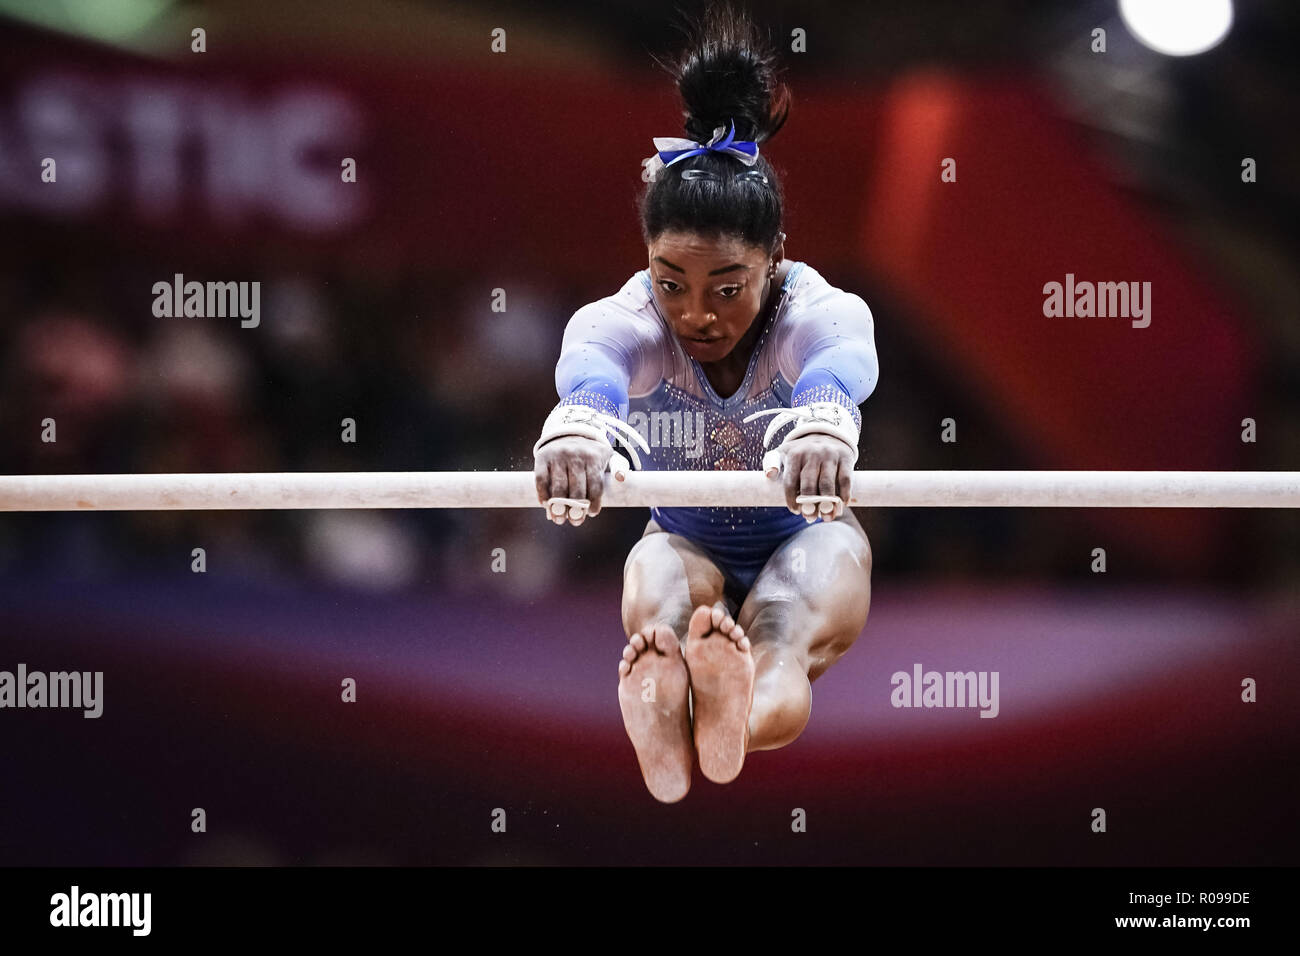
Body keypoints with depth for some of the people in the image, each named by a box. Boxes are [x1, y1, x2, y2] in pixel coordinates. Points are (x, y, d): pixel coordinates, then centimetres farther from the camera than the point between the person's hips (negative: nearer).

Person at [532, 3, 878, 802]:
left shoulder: (823, 311, -26)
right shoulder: (627, 320, -24)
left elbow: (841, 362, -54)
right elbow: (590, 366, -51)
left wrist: (823, 420, -82)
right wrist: (578, 425, -79)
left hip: (806, 537, -1)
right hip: (685, 541, 1)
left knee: (790, 621, -40)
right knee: (661, 573, -39)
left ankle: (750, 708, -76)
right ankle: (662, 728, -74)